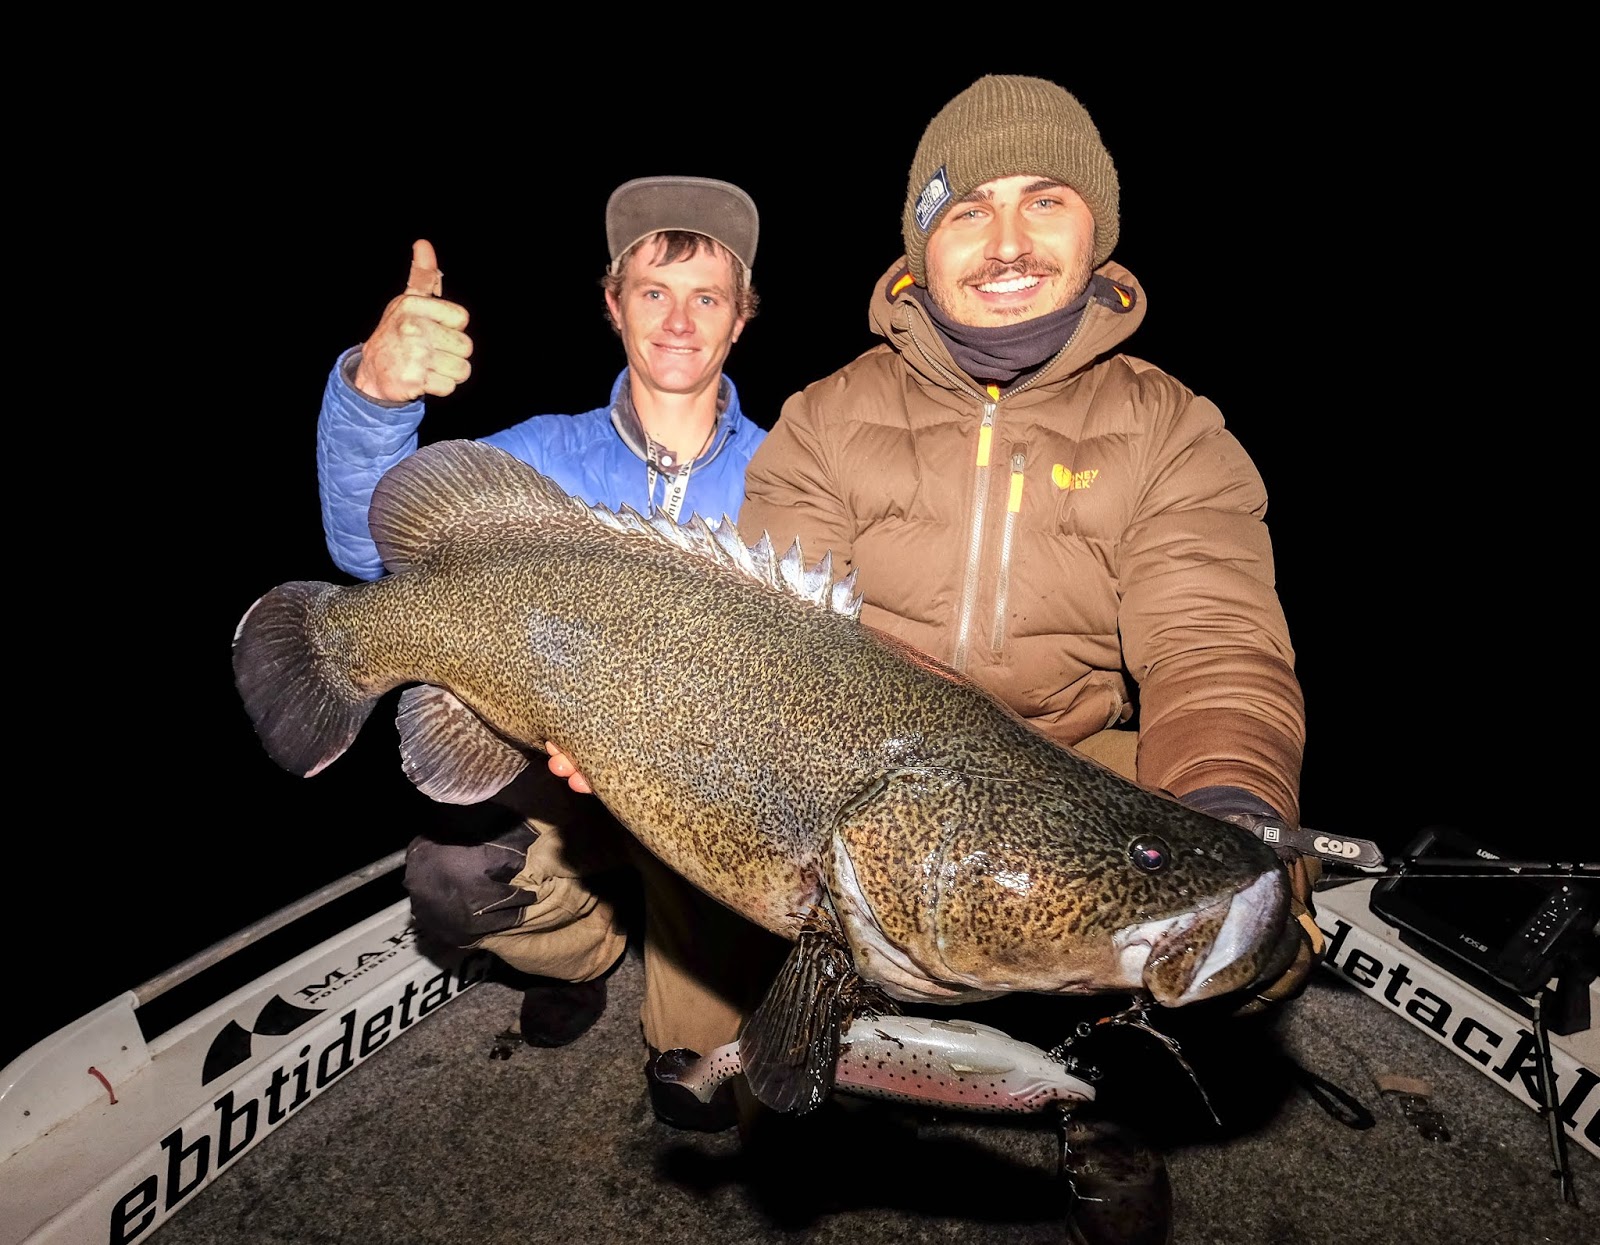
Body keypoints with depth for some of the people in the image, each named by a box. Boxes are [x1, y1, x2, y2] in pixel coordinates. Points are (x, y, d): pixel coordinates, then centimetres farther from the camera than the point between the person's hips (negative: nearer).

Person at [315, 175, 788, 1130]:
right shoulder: (549, 455, -3)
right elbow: (380, 546, -15)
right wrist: (374, 396, -36)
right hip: (569, 772, 2)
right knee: (450, 880, -22)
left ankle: (696, 1046, 5)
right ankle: (586, 951, 16)